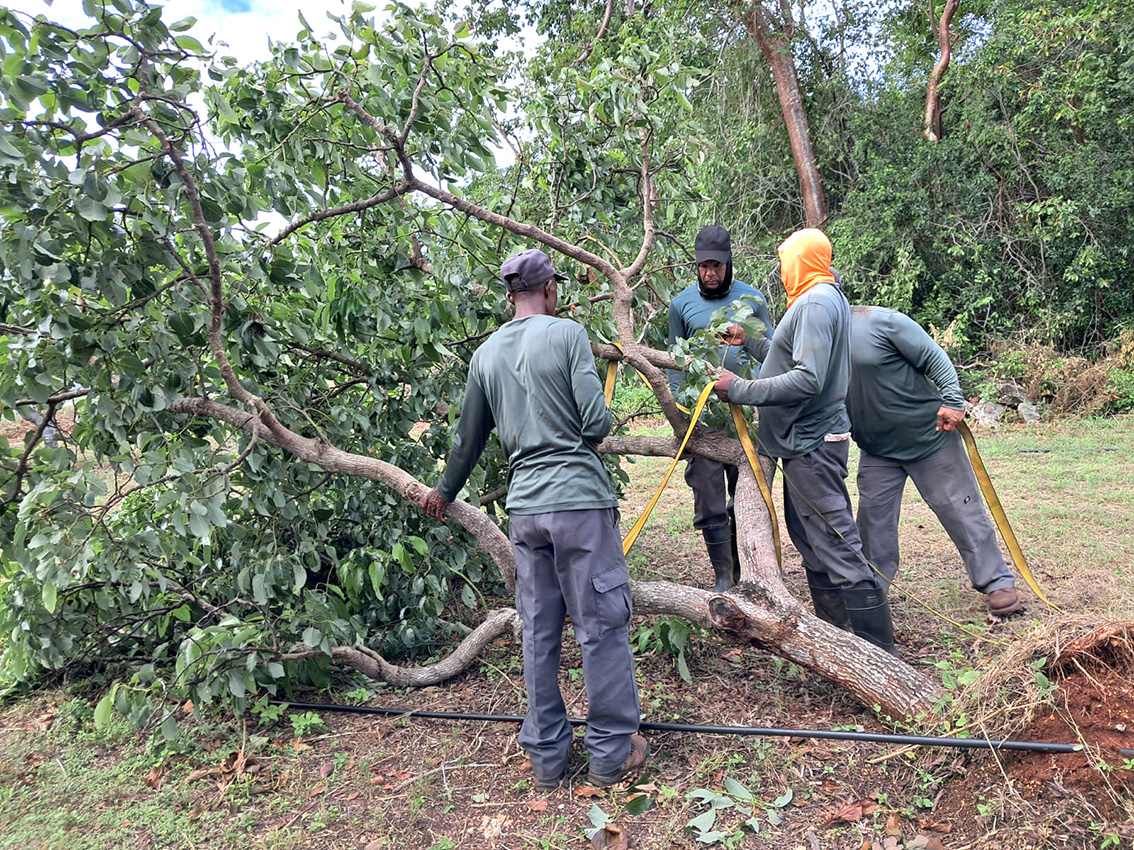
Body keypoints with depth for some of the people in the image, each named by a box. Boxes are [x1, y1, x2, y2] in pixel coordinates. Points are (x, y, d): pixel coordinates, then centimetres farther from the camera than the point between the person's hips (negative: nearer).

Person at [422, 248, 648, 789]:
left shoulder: (486, 353, 10)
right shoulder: (567, 334, -5)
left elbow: (468, 438, 19)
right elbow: (596, 422, -11)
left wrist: (445, 491, 35)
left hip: (523, 507, 5)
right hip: (580, 500, -5)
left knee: (538, 632, 13)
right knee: (602, 626, 6)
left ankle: (546, 756, 24)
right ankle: (612, 752, 16)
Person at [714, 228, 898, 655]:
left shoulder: (816, 303, -17)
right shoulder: (828, 297, 16)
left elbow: (807, 380, -27)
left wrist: (740, 389, -22)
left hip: (811, 443, -11)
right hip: (807, 440, 11)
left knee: (836, 544, -7)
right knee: (809, 537, 19)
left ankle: (878, 649, 2)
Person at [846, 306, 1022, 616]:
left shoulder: (881, 321, -18)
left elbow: (934, 358, -15)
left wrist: (953, 401, -22)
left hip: (928, 436, -6)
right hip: (877, 450, 6)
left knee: (960, 508, 1)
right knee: (873, 517, 7)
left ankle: (997, 582, 12)